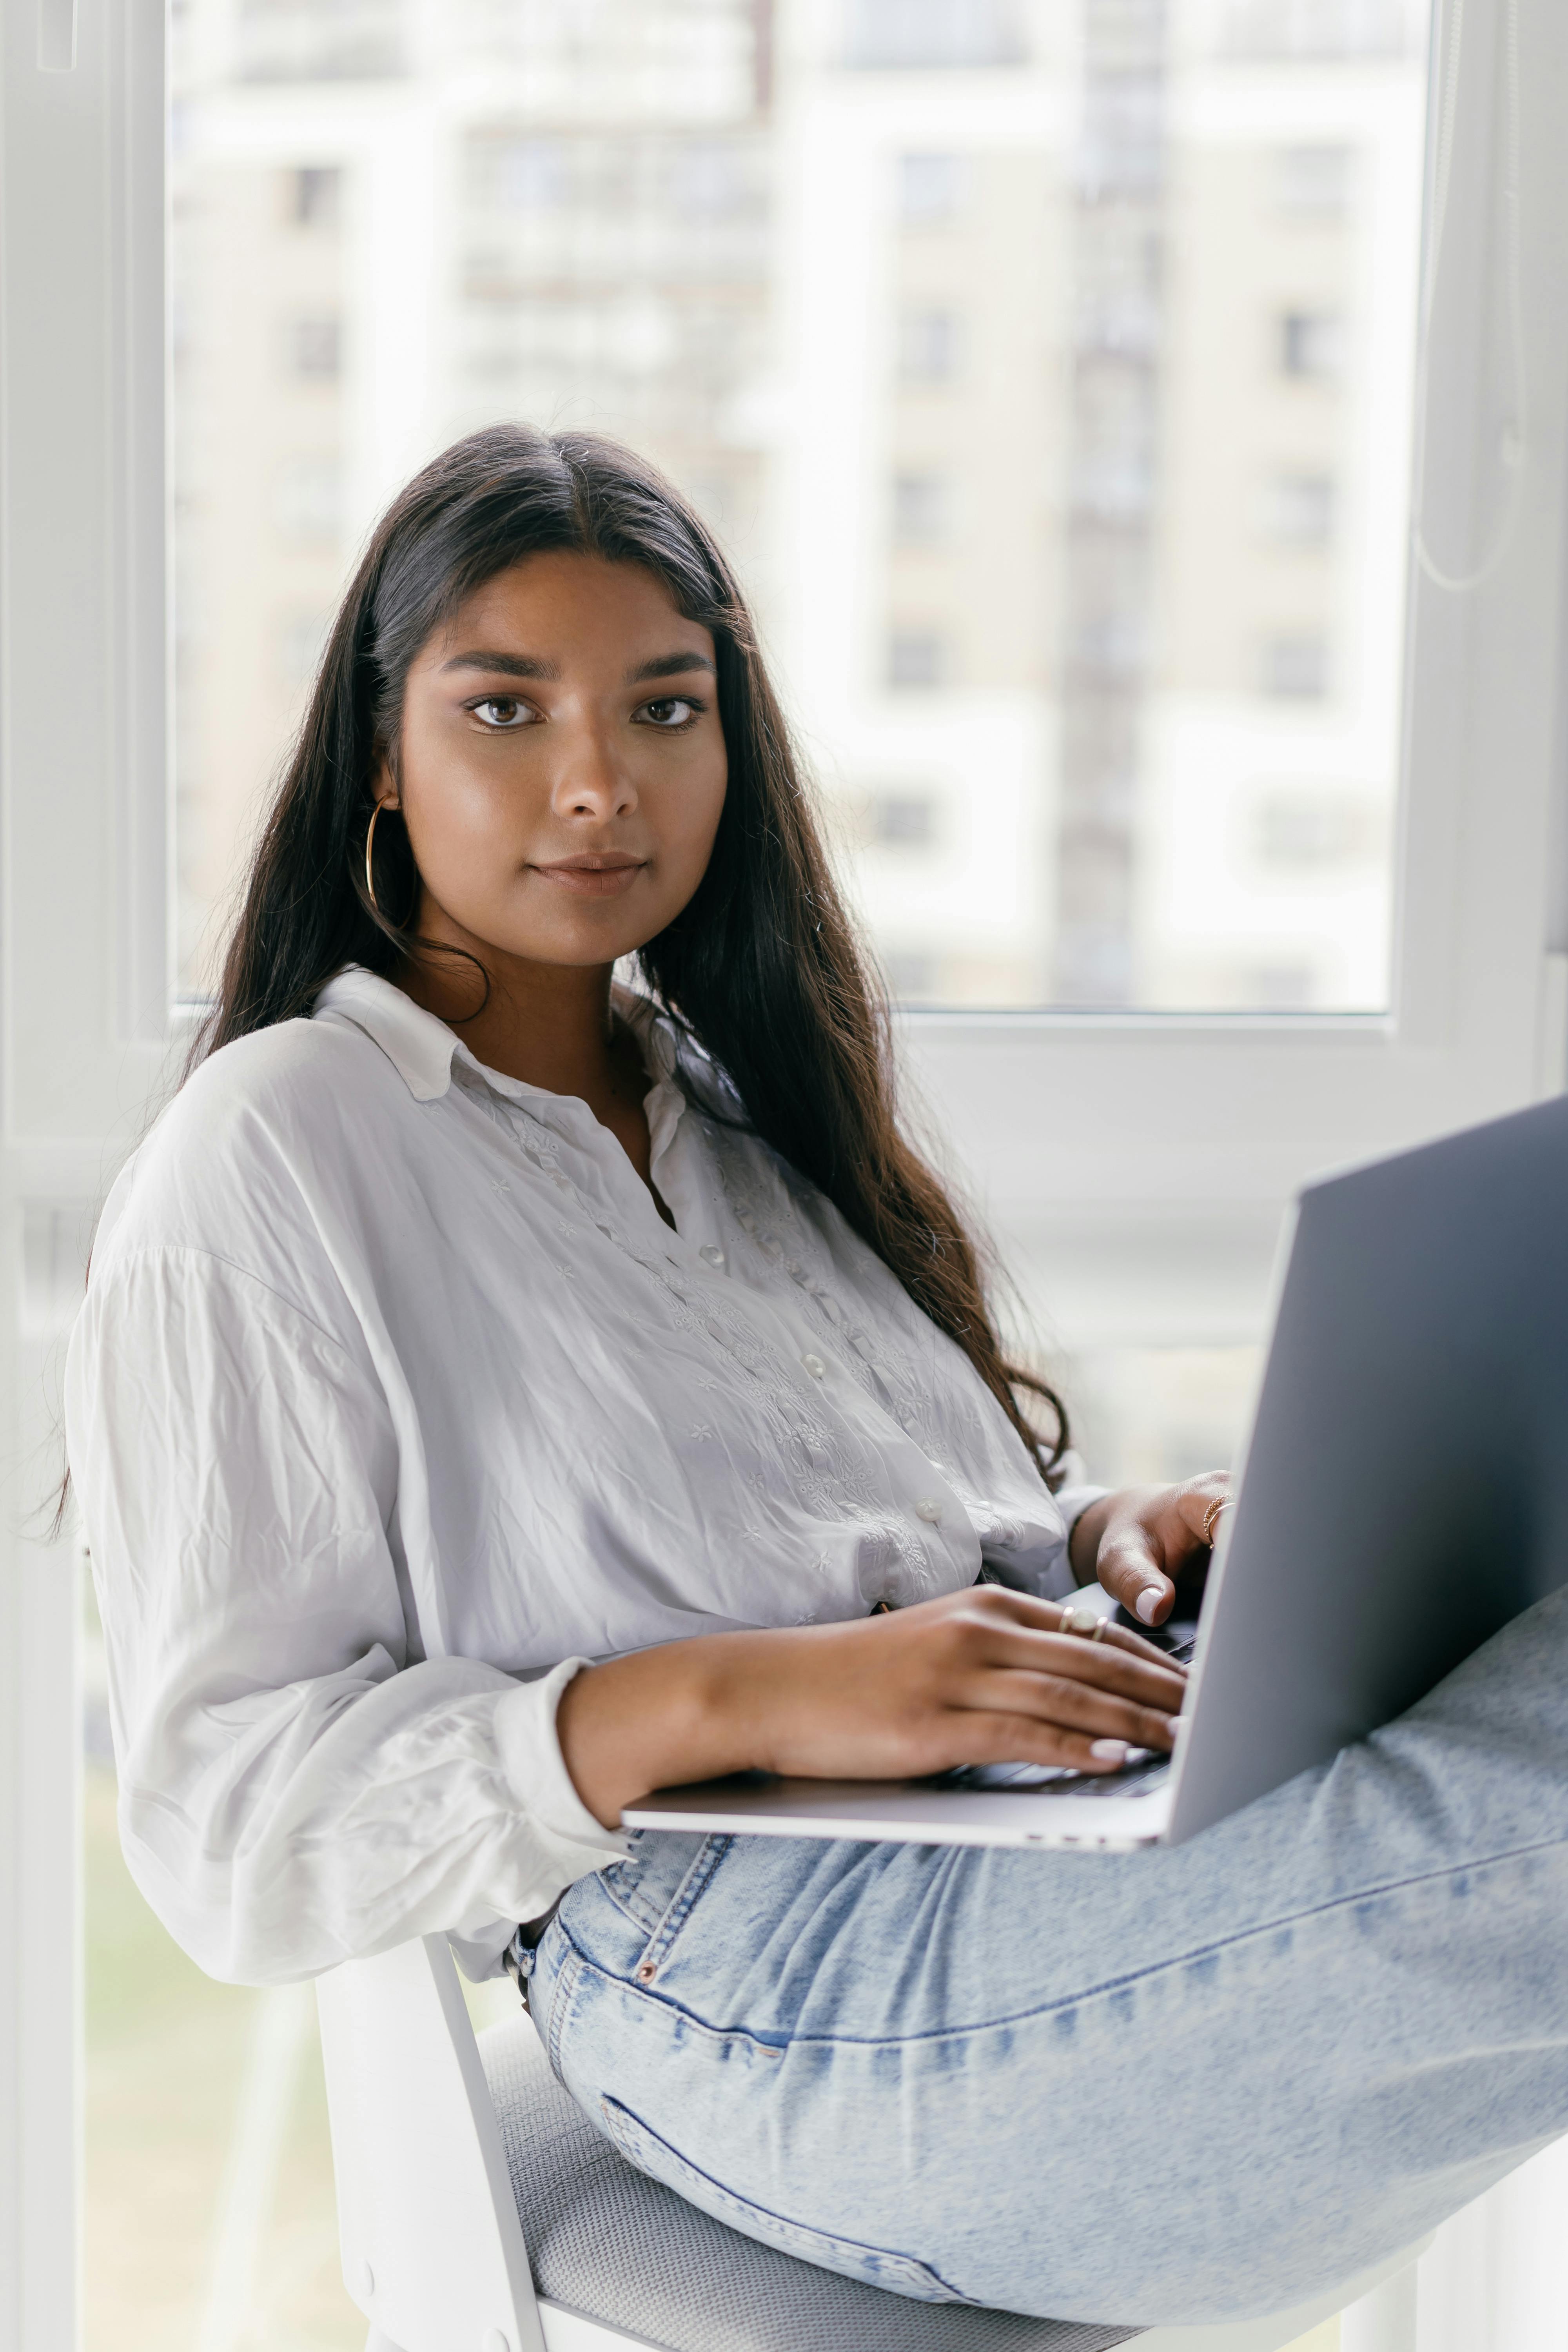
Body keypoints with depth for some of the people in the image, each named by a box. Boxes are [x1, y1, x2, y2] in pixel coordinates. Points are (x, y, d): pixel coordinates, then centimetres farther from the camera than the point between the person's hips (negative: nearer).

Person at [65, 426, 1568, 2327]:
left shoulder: (738, 1099, 24)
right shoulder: (261, 1170, 1)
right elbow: (227, 1822, -6)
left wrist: (1099, 1542, 4)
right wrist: (730, 1698, -19)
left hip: (1088, 1803, 7)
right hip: (753, 1948, -7)